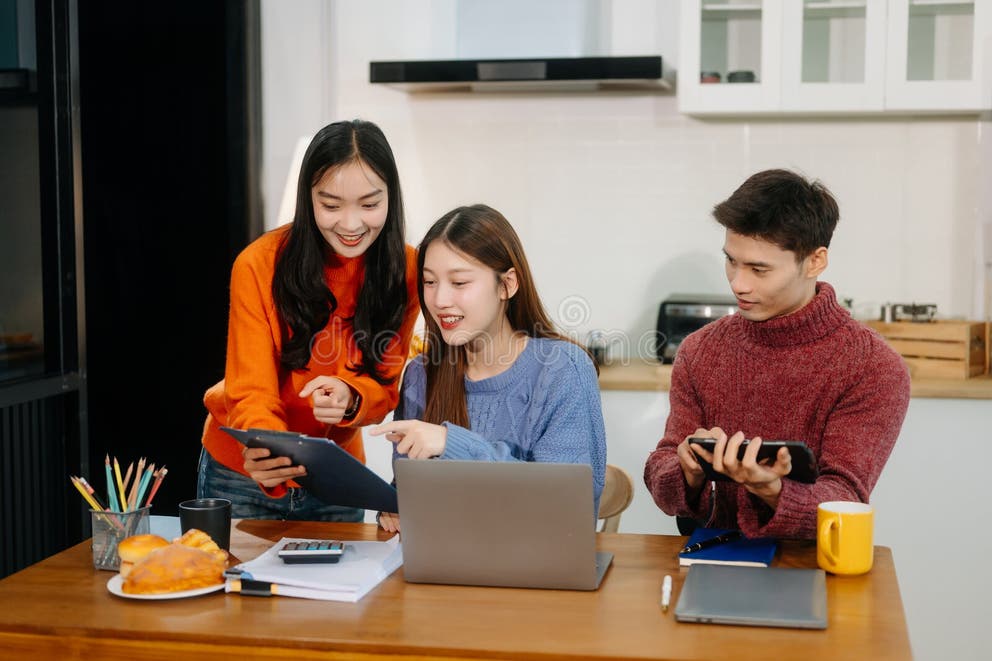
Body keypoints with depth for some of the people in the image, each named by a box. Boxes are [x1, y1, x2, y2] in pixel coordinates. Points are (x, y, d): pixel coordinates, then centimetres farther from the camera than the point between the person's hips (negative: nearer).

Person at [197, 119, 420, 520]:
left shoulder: (405, 270, -12)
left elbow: (385, 387, -8)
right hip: (242, 475, -2)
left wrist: (349, 399, -31)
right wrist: (268, 458, -42)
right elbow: (251, 395, -20)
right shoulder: (259, 265, -21)